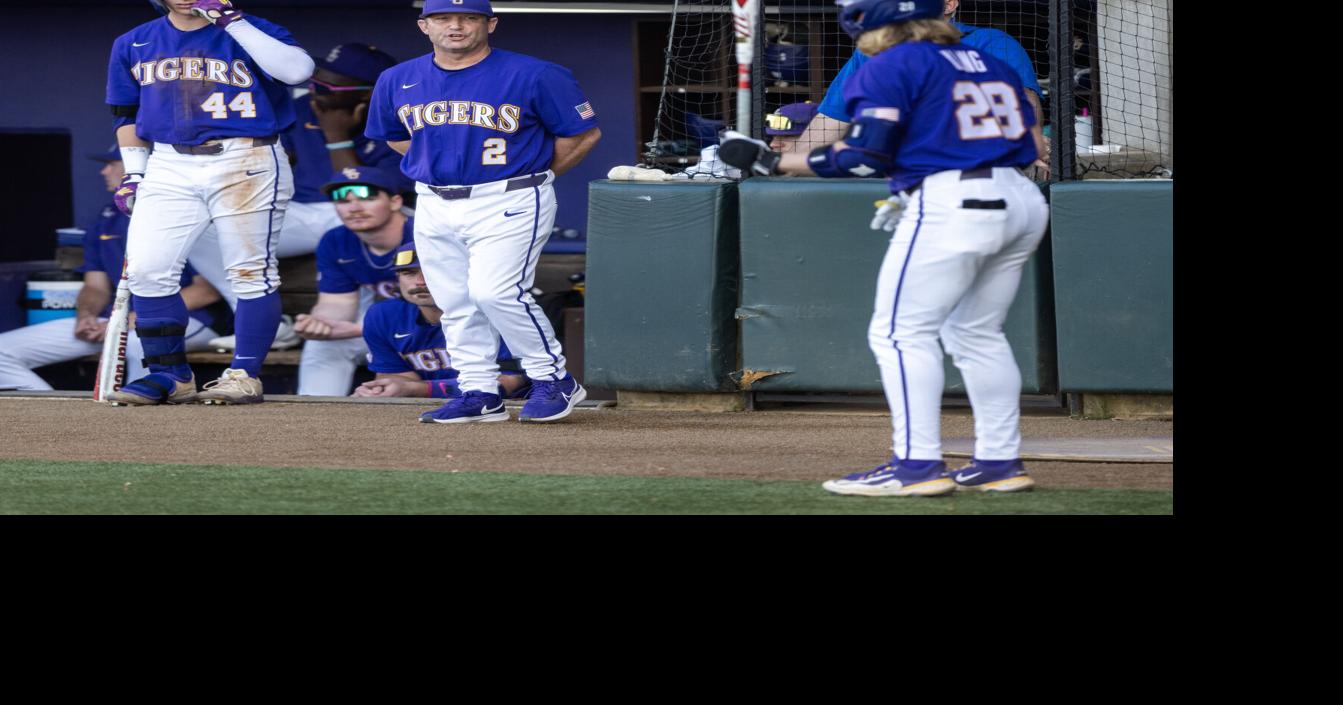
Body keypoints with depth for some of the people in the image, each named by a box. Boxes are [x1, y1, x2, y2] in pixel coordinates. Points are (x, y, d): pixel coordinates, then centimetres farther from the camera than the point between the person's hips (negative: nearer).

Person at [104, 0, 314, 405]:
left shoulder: (249, 34, -2)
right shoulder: (133, 45, 12)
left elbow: (297, 70, -21)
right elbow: (127, 113, 22)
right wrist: (133, 174, 13)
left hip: (245, 167, -4)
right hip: (169, 169, 4)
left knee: (251, 274, -2)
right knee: (146, 272, -4)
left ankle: (245, 376, 5)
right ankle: (170, 375, 7)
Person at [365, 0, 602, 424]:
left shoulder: (535, 77, -9)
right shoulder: (397, 81, 5)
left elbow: (583, 134, -2)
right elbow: (393, 135, 24)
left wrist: (532, 178, 3)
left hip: (509, 203, -6)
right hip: (435, 207, 6)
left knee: (495, 292, -17)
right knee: (456, 305, 5)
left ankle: (553, 379, -4)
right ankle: (480, 394, 14)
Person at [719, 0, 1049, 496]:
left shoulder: (892, 66, -3)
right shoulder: (991, 67, 20)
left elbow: (864, 155, -11)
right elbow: (1027, 148, 18)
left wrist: (775, 163, -2)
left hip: (951, 208, -8)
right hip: (1022, 202, 8)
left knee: (900, 332, -4)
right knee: (977, 334, 18)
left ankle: (917, 464, -11)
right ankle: (1000, 462, 16)